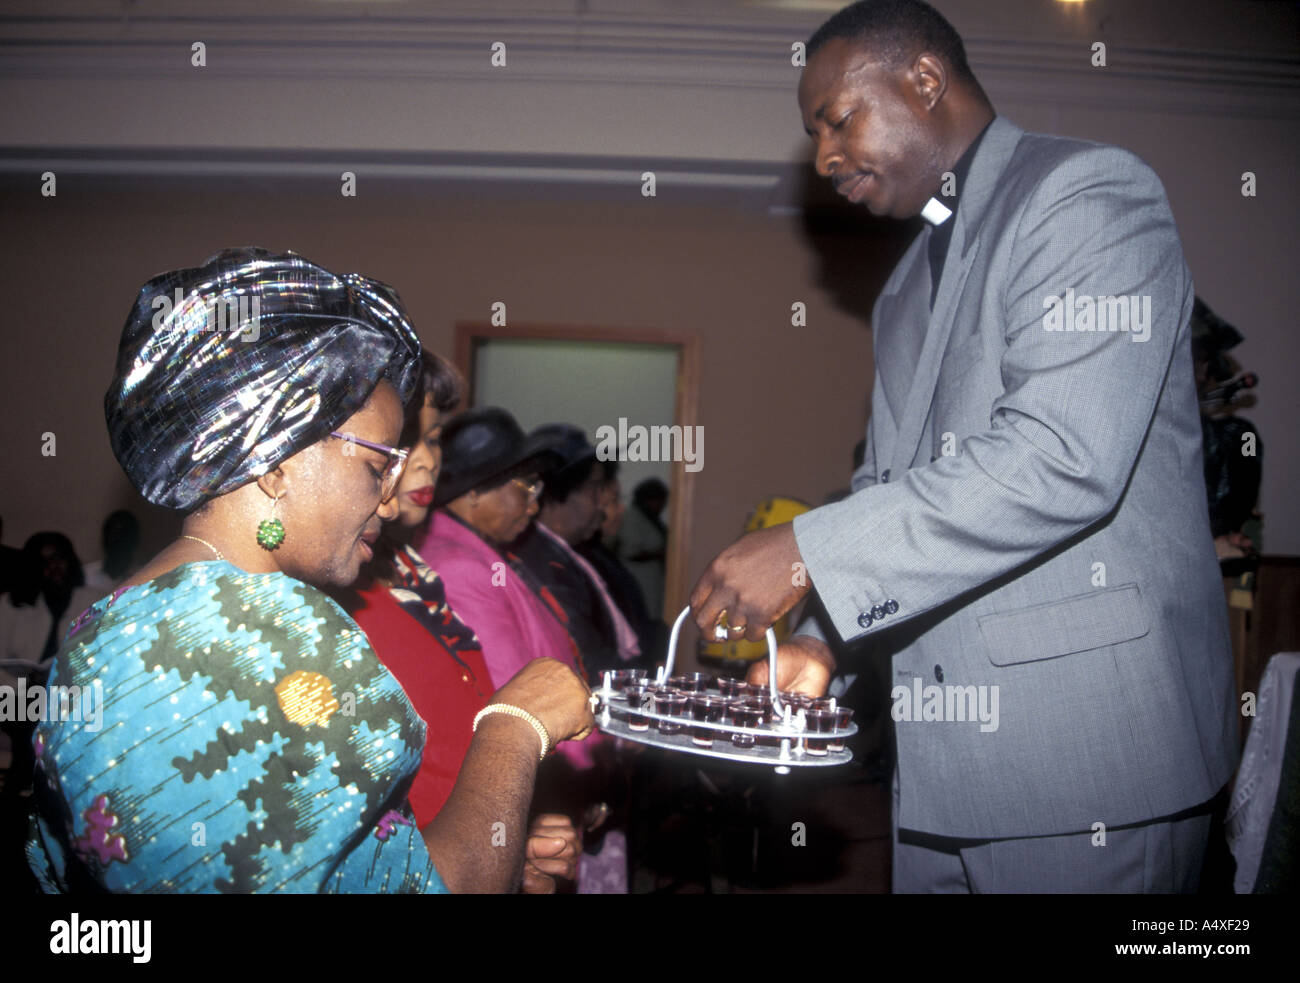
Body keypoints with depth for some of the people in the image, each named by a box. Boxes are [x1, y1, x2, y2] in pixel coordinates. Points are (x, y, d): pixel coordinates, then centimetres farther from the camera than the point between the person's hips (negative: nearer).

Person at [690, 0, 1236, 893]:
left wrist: (808, 553, -21)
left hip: (1085, 741, -8)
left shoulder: (1088, 191, -8)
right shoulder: (910, 287, 20)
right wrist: (824, 641, 2)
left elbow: (1064, 458, -22)